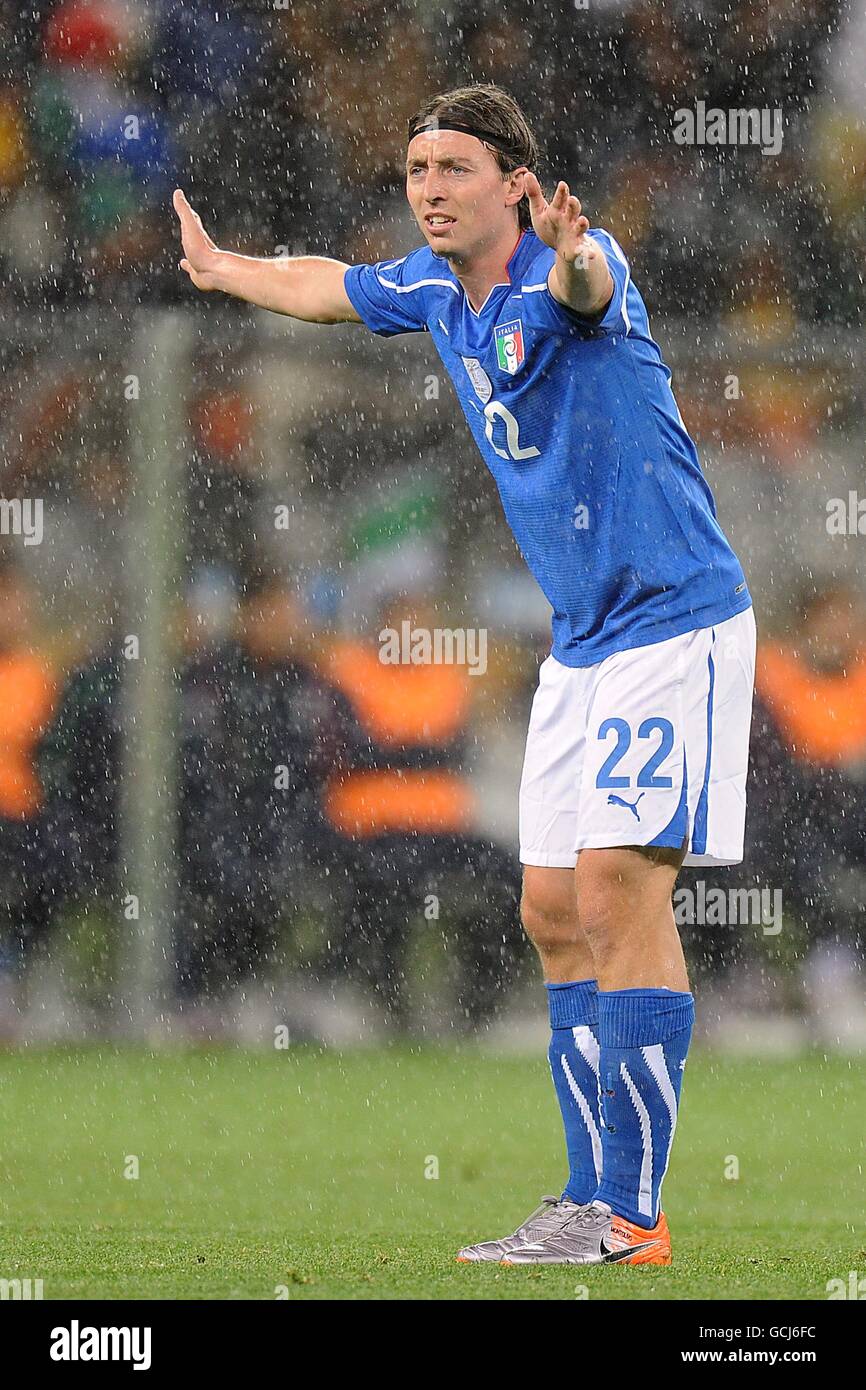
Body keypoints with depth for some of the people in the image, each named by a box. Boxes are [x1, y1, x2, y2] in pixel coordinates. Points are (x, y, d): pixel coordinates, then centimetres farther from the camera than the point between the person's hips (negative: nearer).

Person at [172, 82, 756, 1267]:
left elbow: (589, 288, -44)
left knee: (619, 885, -17)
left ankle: (631, 1216, -18)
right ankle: (593, 1198, 14)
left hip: (674, 624, -9)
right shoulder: (436, 291, 7)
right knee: (555, 913, 8)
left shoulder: (565, 266, -18)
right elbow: (331, 288, 29)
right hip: (582, 644, 9)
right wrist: (223, 270, 46)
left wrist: (575, 266, -68)